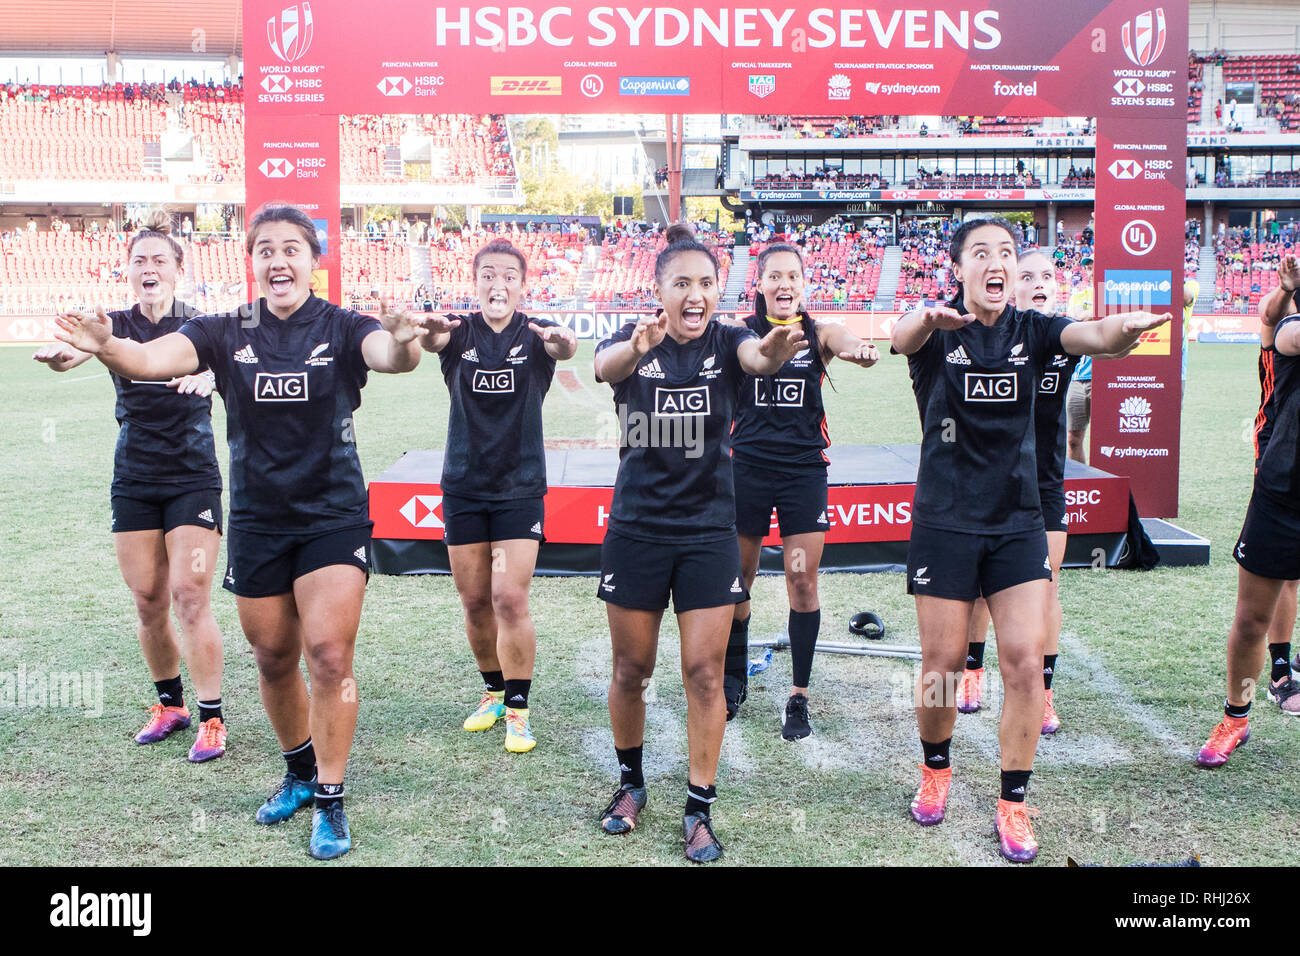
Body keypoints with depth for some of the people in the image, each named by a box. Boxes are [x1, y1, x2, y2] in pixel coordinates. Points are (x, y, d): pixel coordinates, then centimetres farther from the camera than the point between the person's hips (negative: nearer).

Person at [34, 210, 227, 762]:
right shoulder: (116, 326, 2)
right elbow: (76, 350, -18)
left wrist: (203, 372, -49)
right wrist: (59, 356, -43)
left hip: (193, 478, -3)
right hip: (133, 482, 3)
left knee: (189, 595, -9)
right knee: (147, 601, 7)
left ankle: (211, 718, 0)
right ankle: (170, 705, 26)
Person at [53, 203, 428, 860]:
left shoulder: (342, 329, -7)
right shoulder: (226, 333, -2)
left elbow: (387, 355, -28)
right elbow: (153, 359, -17)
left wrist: (402, 344, -53)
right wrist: (107, 348, -40)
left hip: (333, 518, -3)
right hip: (255, 522, 3)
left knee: (329, 654, -11)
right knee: (273, 659, 13)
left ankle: (330, 800, 3)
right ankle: (299, 773, 35)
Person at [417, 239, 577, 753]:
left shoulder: (535, 334, -6)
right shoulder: (459, 332, -3)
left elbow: (564, 346, -29)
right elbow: (431, 339, -26)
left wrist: (562, 343, -53)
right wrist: (431, 331, -51)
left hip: (519, 487, -2)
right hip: (463, 485, 2)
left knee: (510, 600, -10)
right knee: (475, 602, 10)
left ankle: (517, 709, 3)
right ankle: (493, 690, 31)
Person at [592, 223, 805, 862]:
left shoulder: (725, 343, -5)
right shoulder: (633, 344, -7)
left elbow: (756, 357, -29)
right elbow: (606, 365, -31)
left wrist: (773, 352, -54)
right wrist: (637, 347, -55)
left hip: (708, 531, 0)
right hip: (636, 530, 0)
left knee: (705, 671, 1)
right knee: (630, 669, 10)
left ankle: (699, 810, 15)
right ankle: (630, 783, 33)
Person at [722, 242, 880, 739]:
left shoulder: (819, 333, 1)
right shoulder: (742, 333, 0)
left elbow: (848, 343, -20)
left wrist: (858, 350, -44)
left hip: (804, 469, 0)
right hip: (747, 466, 0)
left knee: (803, 580, -2)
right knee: (735, 579, 7)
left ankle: (799, 696, 9)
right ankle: (734, 678, 28)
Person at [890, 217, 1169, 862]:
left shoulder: (1032, 330, 0)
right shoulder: (935, 331, -6)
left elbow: (1089, 336, -20)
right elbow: (904, 335, -30)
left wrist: (1125, 329, -45)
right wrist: (930, 319, -55)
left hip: (1018, 521, 2)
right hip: (944, 521, -2)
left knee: (1025, 663, -3)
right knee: (941, 663, 4)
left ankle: (1013, 805, 12)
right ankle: (936, 768, 32)